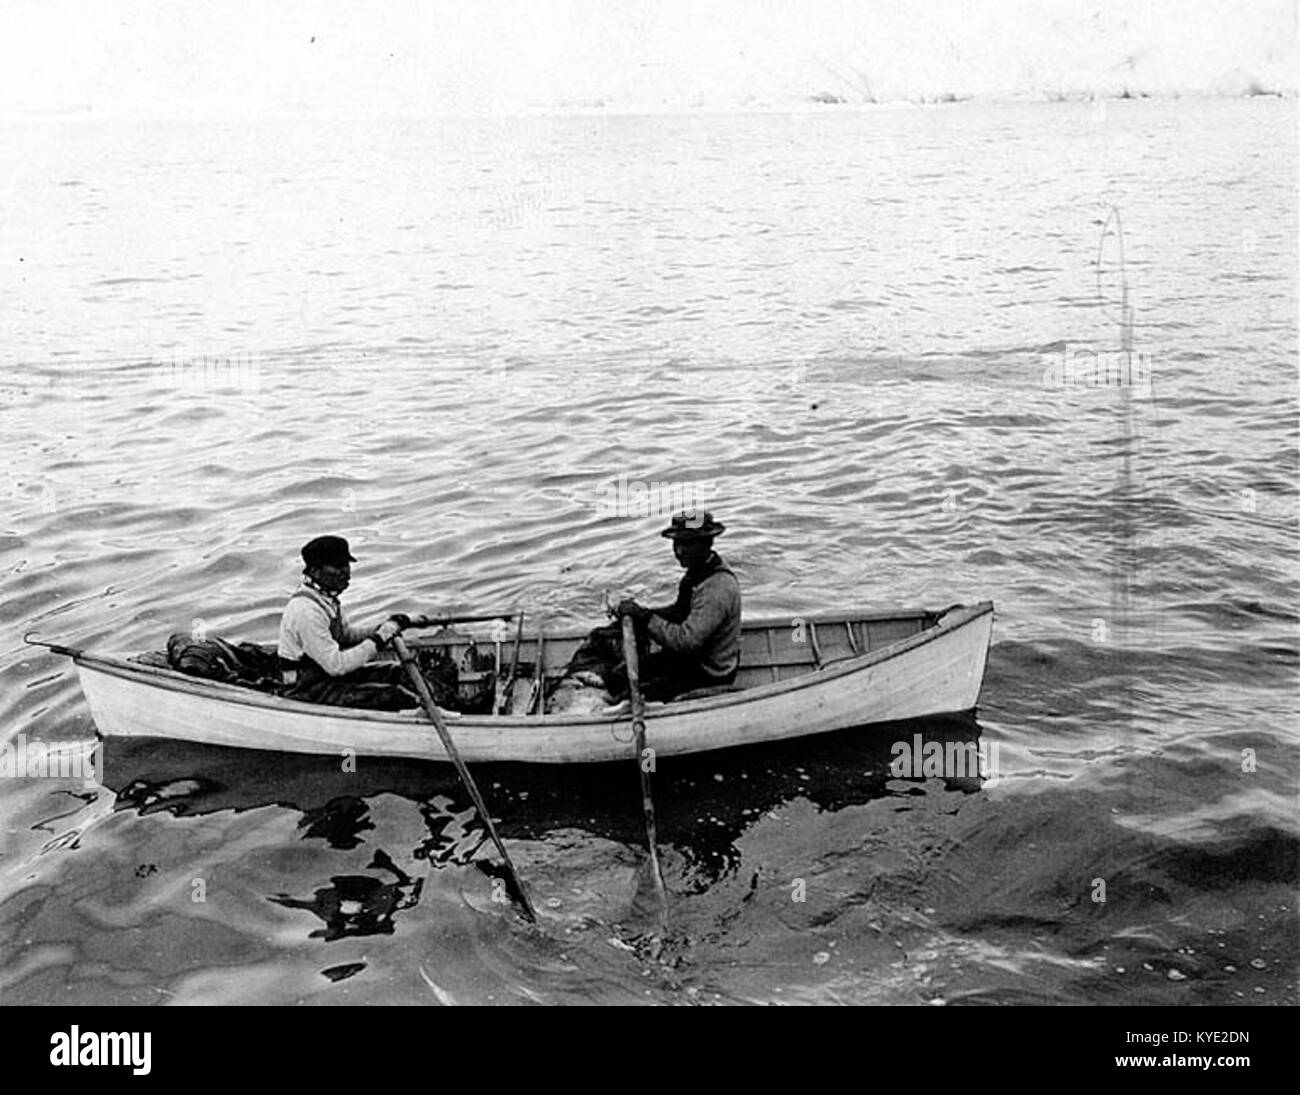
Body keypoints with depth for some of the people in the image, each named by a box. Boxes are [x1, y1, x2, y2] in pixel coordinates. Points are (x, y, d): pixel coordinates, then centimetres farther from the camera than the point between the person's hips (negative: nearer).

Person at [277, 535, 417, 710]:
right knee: (391, 696, -21)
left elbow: (345, 634, 16)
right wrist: (378, 640, -25)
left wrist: (380, 631, -2)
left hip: (327, 674, 10)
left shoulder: (327, 596, 4)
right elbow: (335, 665, -27)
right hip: (306, 692, -10)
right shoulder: (307, 610, -26)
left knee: (392, 671, 9)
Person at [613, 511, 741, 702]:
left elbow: (687, 641, -34)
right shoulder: (698, 569, 0)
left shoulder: (717, 588, -30)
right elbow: (680, 611, 13)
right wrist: (639, 612, -3)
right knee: (621, 674, 8)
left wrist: (644, 617, -27)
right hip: (688, 658, 10)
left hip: (707, 675, -10)